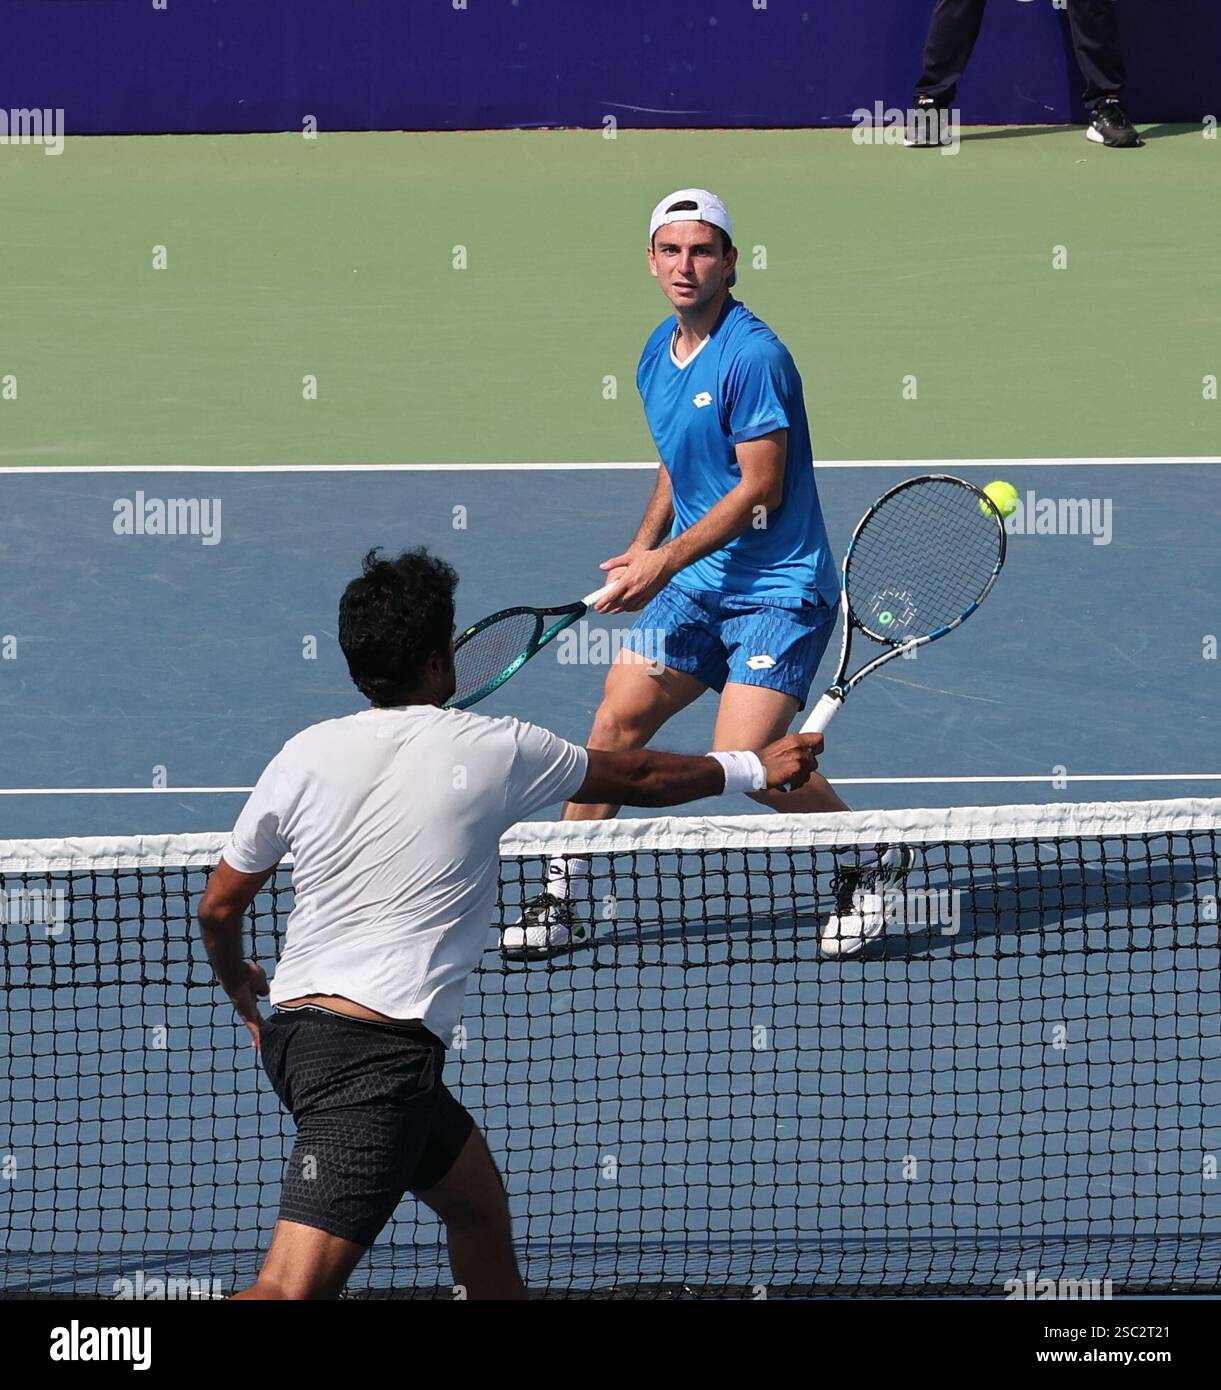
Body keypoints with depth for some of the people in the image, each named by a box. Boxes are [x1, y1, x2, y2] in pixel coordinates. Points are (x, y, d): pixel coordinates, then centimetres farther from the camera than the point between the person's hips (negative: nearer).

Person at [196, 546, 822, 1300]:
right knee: (293, 1288, -18)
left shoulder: (305, 754, 8)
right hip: (380, 1053, -7)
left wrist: (239, 984, 37)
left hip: (295, 1028, 7)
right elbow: (642, 778, 16)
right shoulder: (493, 750, -1)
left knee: (478, 1200, 27)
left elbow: (219, 907, 15)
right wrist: (755, 767, 34)